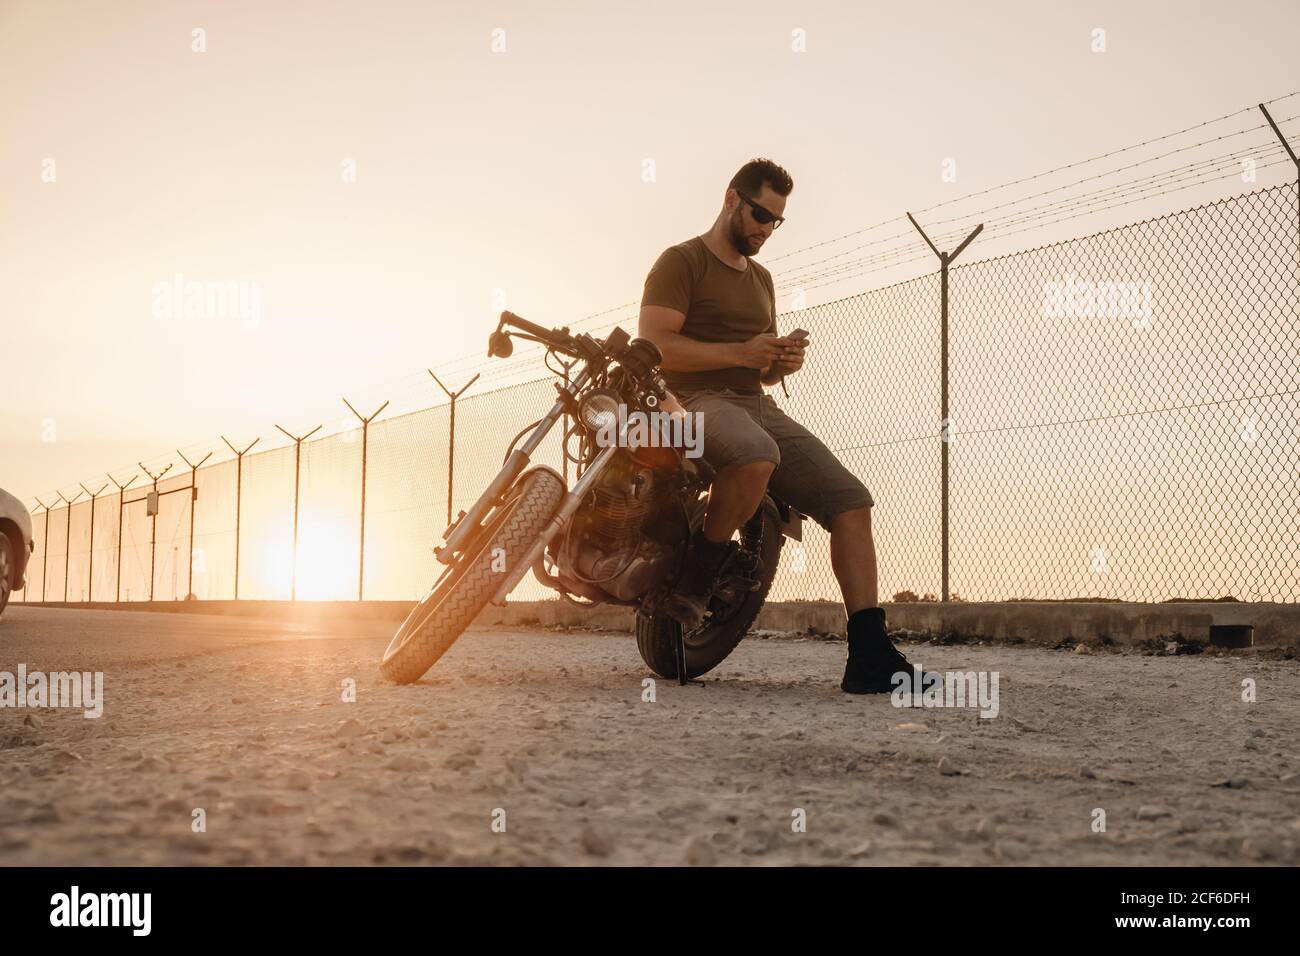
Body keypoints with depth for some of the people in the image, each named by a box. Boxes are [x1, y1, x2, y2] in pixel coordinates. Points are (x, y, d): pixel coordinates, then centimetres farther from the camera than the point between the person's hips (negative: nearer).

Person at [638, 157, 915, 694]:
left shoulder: (760, 280, 27)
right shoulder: (682, 262, 2)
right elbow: (653, 343, -12)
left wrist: (783, 363, 8)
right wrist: (739, 353, -16)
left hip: (756, 406, 8)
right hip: (698, 401, -8)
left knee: (850, 501, -12)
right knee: (757, 457, -43)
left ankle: (870, 659, -18)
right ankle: (694, 581, -20)